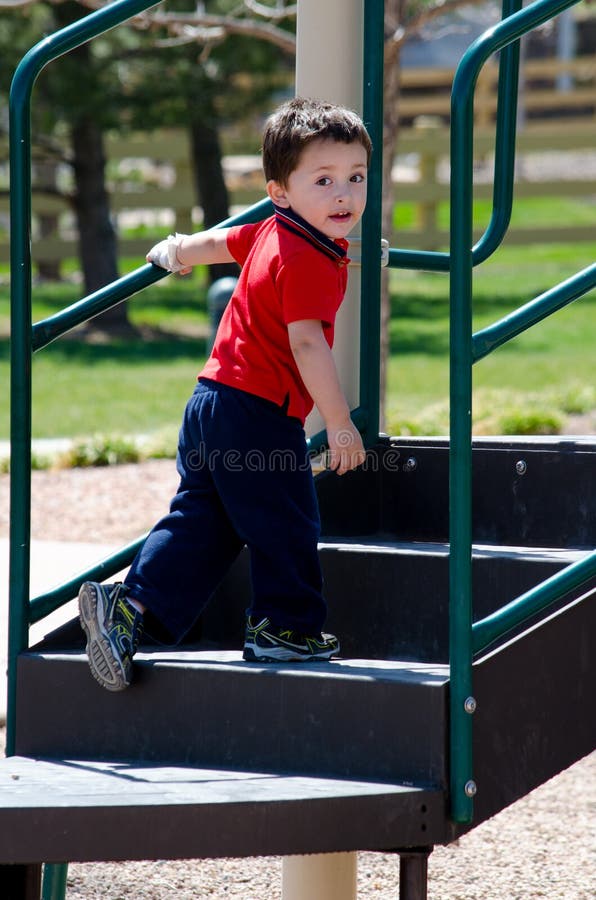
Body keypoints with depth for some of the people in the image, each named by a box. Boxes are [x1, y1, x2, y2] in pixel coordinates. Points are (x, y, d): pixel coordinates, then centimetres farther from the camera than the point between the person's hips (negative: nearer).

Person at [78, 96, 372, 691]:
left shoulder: (268, 236, 11)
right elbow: (306, 342, -25)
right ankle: (284, 627, 15)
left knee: (200, 523, 11)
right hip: (258, 415, -10)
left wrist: (177, 253, 53)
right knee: (284, 526, 3)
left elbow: (216, 242, 30)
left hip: (213, 402, 10)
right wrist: (339, 424, -23)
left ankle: (130, 605, 2)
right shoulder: (310, 261, -18)